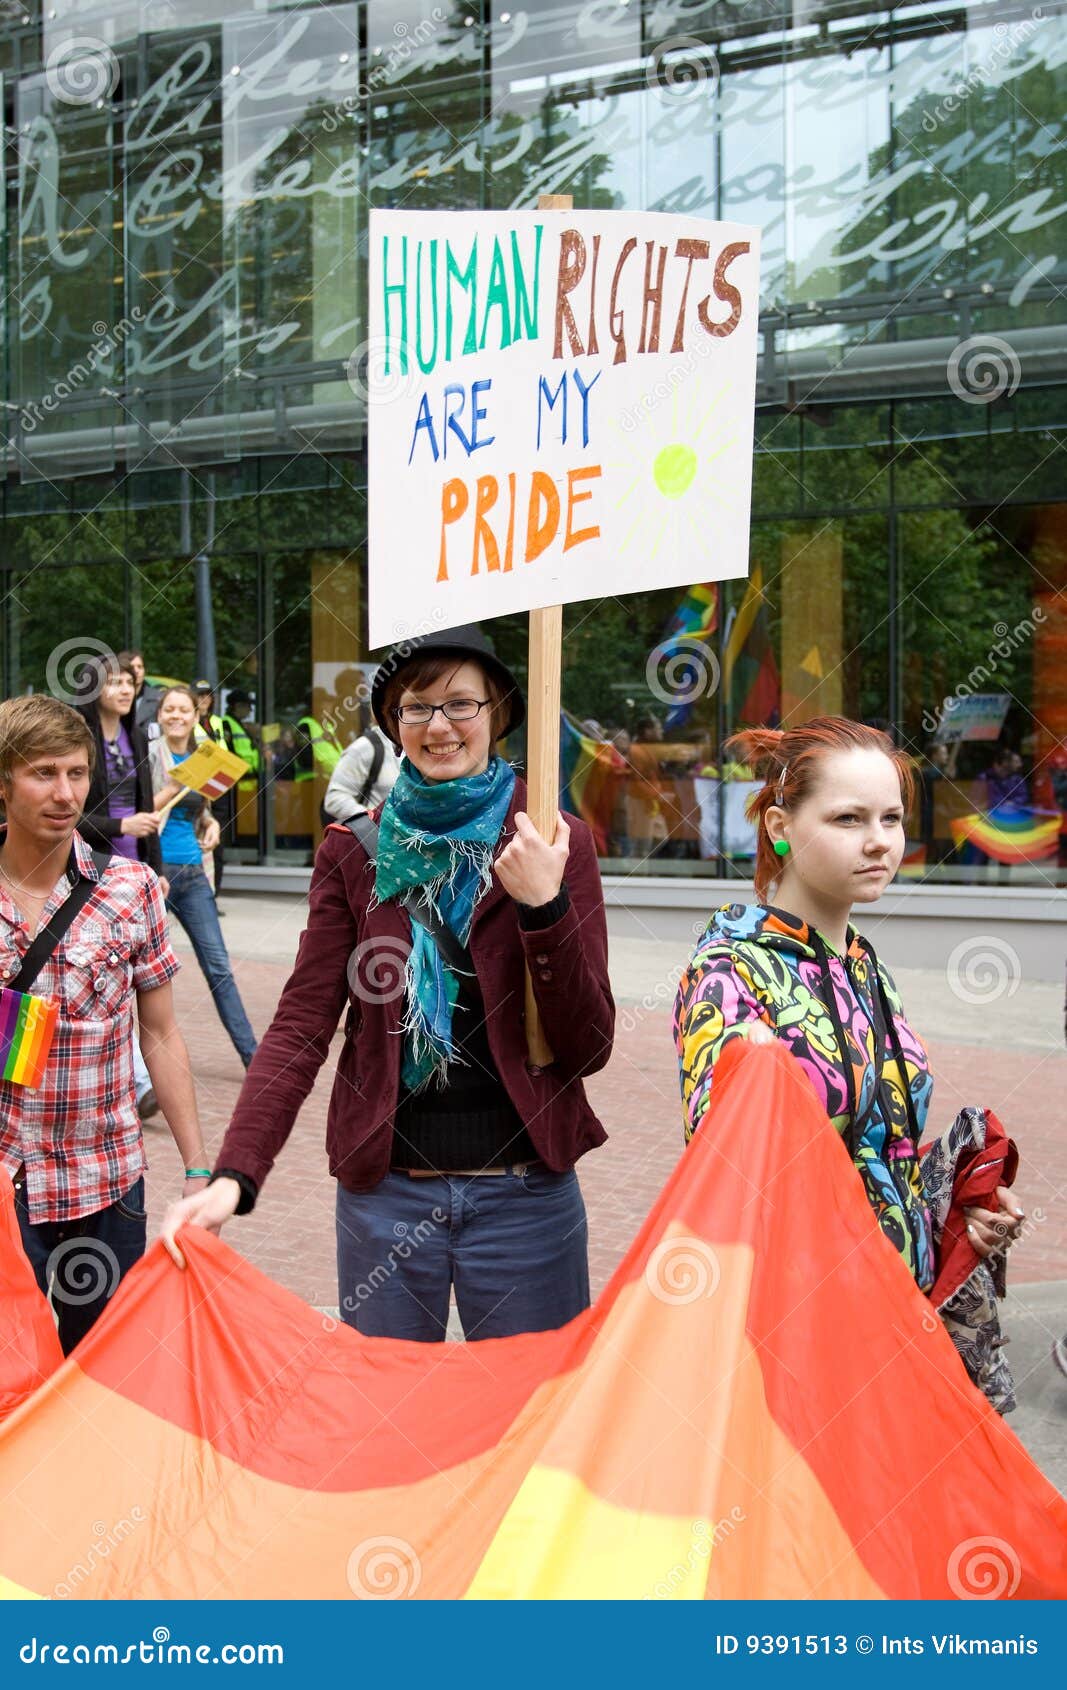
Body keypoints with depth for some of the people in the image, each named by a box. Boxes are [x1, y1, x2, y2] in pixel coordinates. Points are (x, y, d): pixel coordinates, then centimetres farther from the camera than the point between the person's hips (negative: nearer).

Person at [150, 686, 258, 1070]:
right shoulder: (150, 755, -5)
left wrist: (212, 824, 4)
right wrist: (172, 789, -18)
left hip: (192, 872, 5)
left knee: (218, 965, 4)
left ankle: (250, 1054, 4)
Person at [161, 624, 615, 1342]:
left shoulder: (556, 844, -2)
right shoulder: (354, 852, 2)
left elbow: (589, 1047, -6)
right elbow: (302, 1024, -5)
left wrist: (544, 905, -20)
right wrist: (232, 1177, -17)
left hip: (524, 1194, -1)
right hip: (384, 1193, 1)